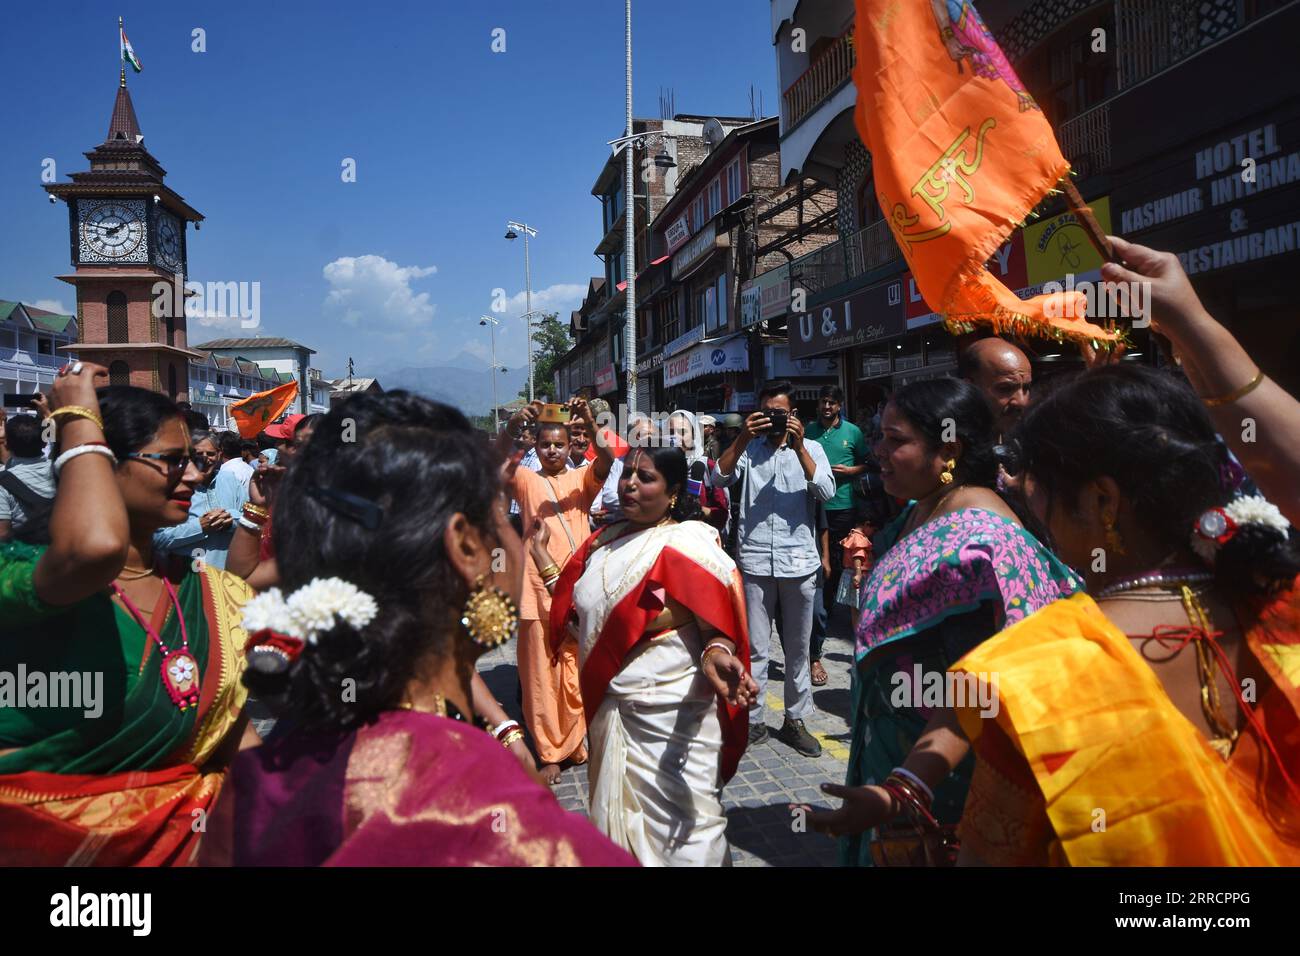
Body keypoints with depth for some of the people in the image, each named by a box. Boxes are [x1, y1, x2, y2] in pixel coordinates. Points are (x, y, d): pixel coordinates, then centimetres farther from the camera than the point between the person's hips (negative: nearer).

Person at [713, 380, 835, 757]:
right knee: (754, 647, 4)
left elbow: (826, 492, -8)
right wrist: (743, 438, -16)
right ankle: (752, 719, 14)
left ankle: (795, 719, 22)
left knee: (798, 647, 9)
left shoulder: (811, 448, 7)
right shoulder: (748, 449, 7)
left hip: (799, 561, 1)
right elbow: (719, 479, -8)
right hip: (755, 560, 0)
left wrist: (799, 447, -14)